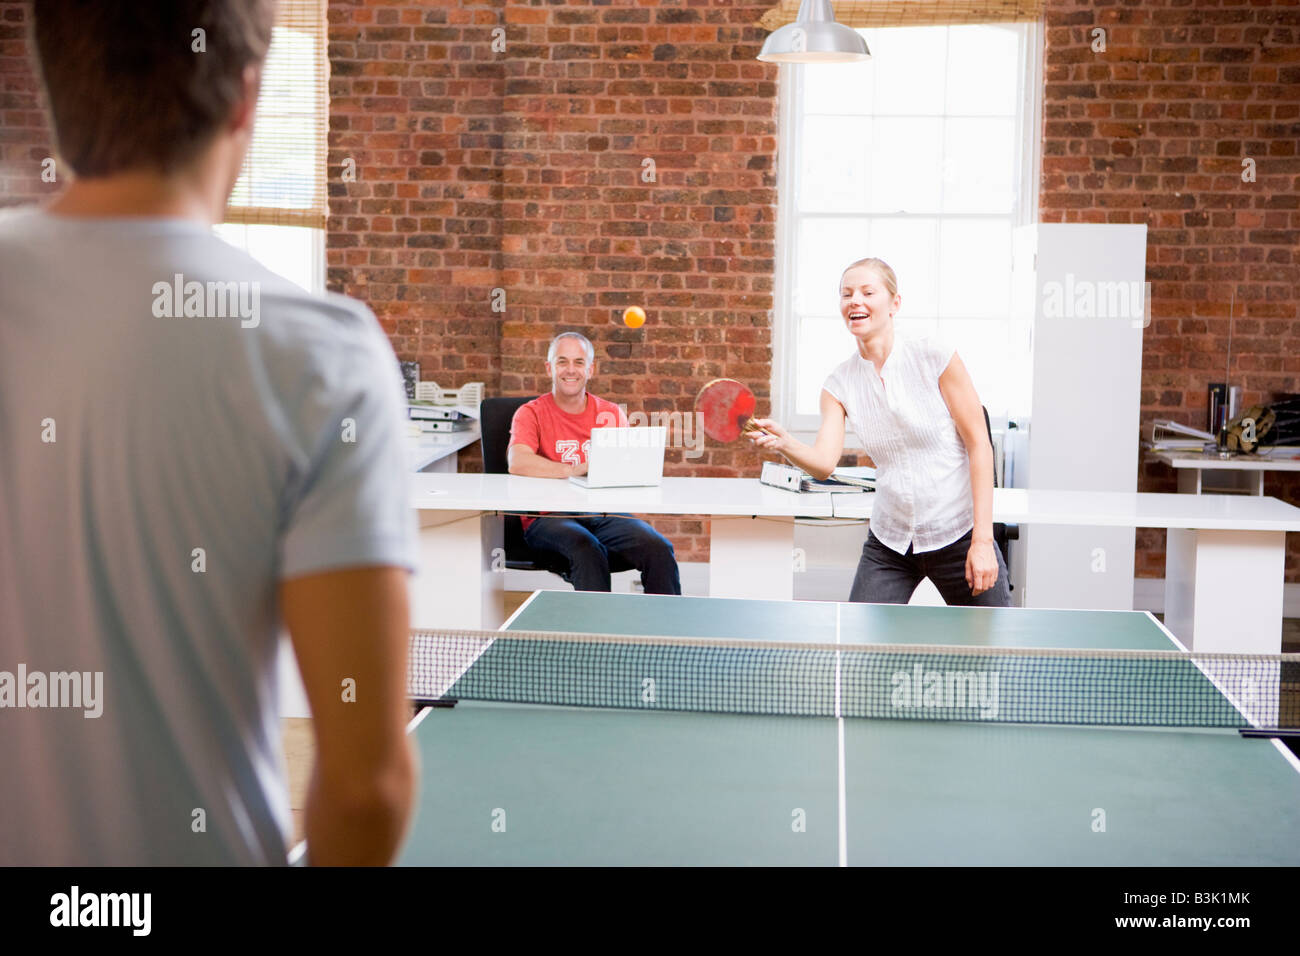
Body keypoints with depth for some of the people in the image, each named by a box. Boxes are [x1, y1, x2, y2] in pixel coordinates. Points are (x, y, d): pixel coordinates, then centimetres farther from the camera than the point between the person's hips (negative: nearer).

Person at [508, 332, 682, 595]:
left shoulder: (611, 414, 16)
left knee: (660, 548, -23)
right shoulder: (532, 413, 5)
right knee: (588, 551, -36)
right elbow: (518, 463, -15)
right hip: (549, 518, -3)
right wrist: (576, 470, -24)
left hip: (605, 514, 3)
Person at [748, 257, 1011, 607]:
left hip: (957, 535, -3)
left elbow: (979, 444, -8)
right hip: (888, 543, 3)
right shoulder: (839, 384, 0)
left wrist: (982, 539, -13)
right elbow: (824, 462, -10)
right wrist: (784, 443, -33)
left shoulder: (935, 357, -10)